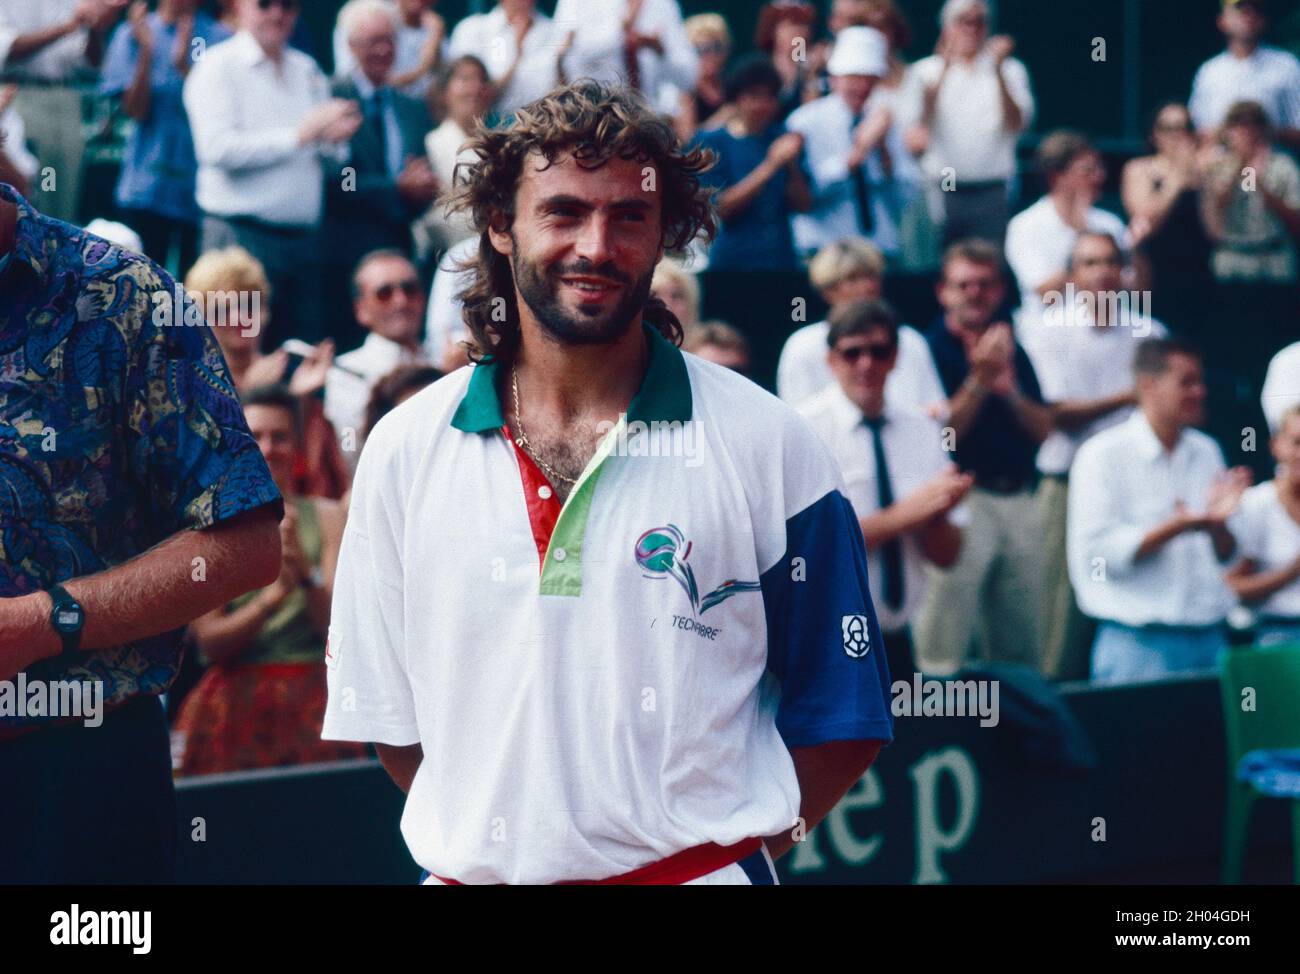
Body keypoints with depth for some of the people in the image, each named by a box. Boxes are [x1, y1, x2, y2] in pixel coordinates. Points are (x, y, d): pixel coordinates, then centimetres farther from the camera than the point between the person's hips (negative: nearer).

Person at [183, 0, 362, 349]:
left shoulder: (307, 70, 18)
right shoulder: (218, 67, -1)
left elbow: (336, 165, 21)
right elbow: (218, 147, -16)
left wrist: (334, 140, -3)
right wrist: (301, 135, -14)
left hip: (304, 238, 6)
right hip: (241, 237, -6)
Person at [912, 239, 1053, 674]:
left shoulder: (1013, 351, 16)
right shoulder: (931, 349, -3)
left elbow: (1043, 429, 10)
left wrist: (1010, 390, -7)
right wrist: (979, 382, -19)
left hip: (1019, 502, 6)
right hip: (963, 501, -6)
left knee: (1021, 646, 10)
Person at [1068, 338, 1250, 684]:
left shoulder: (1206, 452, 12)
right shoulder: (1103, 455, -5)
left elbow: (1227, 555, 15)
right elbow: (1096, 552, -15)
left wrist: (1217, 523, -7)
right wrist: (1177, 527, -21)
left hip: (1209, 639, 6)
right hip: (1138, 641, -6)